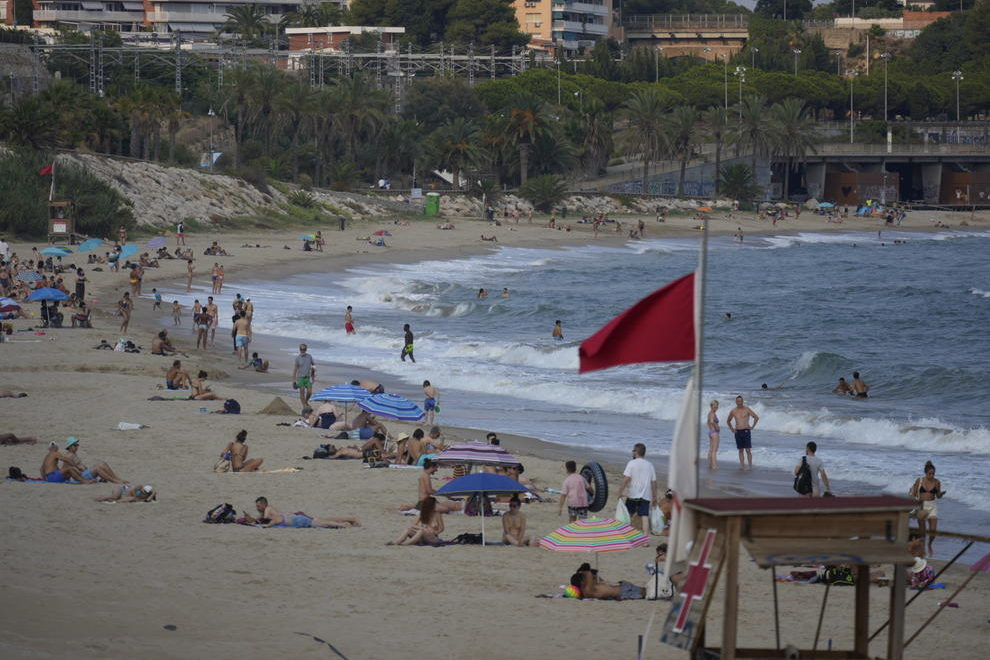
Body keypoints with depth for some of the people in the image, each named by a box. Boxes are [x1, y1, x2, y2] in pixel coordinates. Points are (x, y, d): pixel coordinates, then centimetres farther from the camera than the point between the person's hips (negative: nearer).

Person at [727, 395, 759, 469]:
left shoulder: (747, 410, -2)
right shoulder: (733, 411, 8)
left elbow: (756, 417, 1)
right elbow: (729, 421, 23)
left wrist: (752, 426, -2)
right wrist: (731, 428, 11)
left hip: (746, 431, -3)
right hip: (738, 432, 3)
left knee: (748, 450, -8)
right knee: (740, 450, 4)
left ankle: (750, 465, -4)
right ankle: (742, 465, 6)